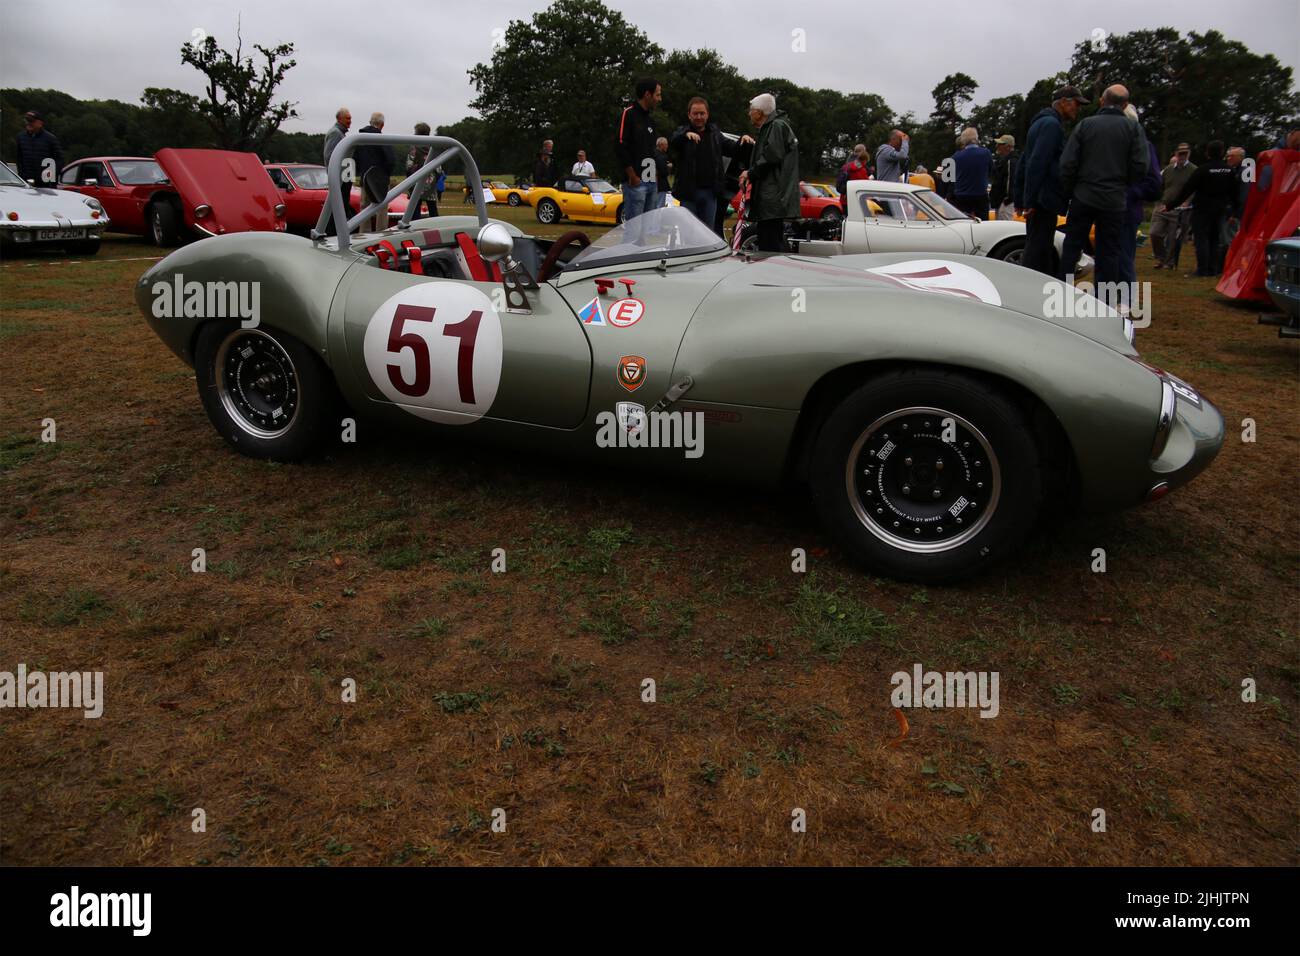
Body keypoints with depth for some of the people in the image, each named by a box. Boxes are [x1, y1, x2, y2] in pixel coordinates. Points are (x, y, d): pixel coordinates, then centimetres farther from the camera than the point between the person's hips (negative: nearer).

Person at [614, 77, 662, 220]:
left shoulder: (649, 120, 22)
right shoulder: (628, 114, -4)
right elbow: (620, 147, -13)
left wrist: (656, 174, 12)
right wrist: (633, 176, -15)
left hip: (652, 182, 8)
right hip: (636, 182, -8)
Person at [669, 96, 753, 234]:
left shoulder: (714, 132, 13)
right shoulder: (682, 132, -1)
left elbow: (731, 148, 21)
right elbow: (672, 143, -24)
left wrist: (743, 140, 0)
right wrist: (686, 135, -45)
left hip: (710, 192, 4)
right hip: (689, 191, -4)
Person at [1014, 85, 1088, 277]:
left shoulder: (1041, 123, 23)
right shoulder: (1051, 124, -9)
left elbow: (1023, 164, 24)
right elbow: (1037, 163, -19)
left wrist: (1020, 199, 23)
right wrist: (1031, 200, -23)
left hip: (1035, 202, 10)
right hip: (1044, 200, -10)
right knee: (1037, 253, -11)